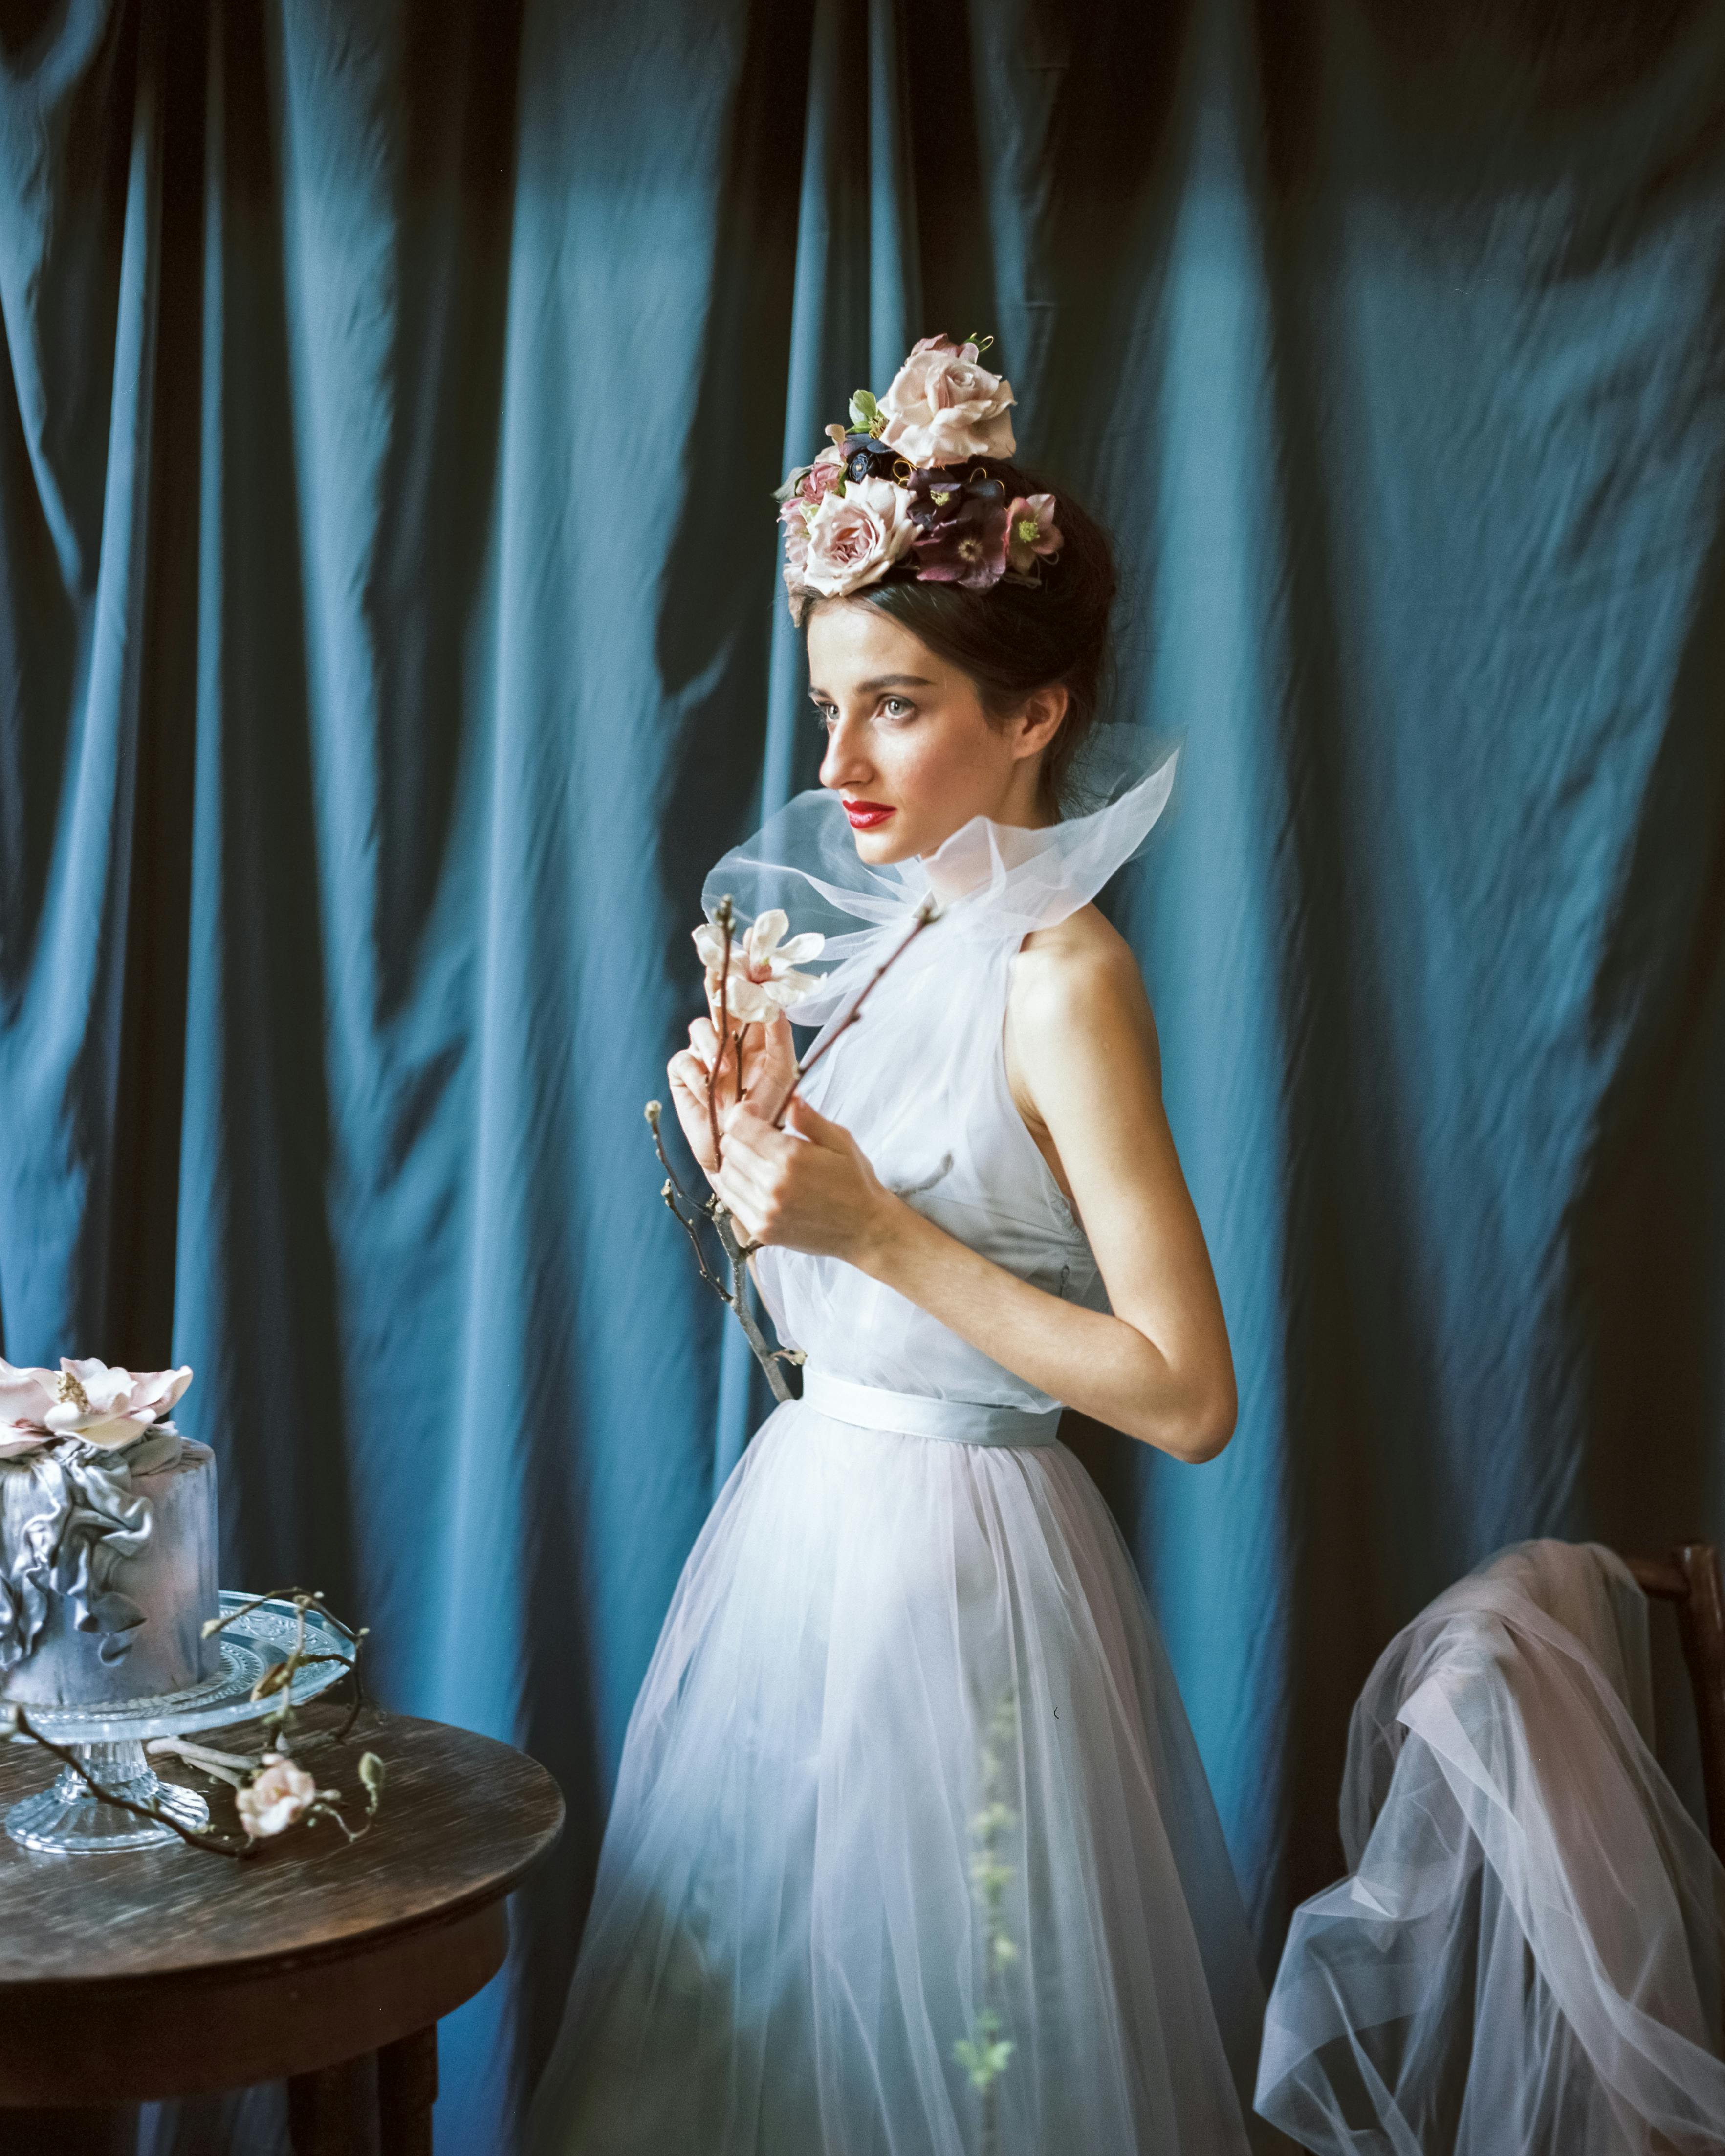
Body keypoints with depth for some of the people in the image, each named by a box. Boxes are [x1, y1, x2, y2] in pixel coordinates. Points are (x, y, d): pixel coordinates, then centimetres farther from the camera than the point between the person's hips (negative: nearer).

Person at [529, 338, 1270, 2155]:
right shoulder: (896, 933, 7)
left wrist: (874, 1228, -23)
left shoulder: (1059, 974, -18)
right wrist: (758, 1134, -5)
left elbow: (1186, 1398, -22)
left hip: (944, 1558, -8)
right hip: (811, 1517, 8)